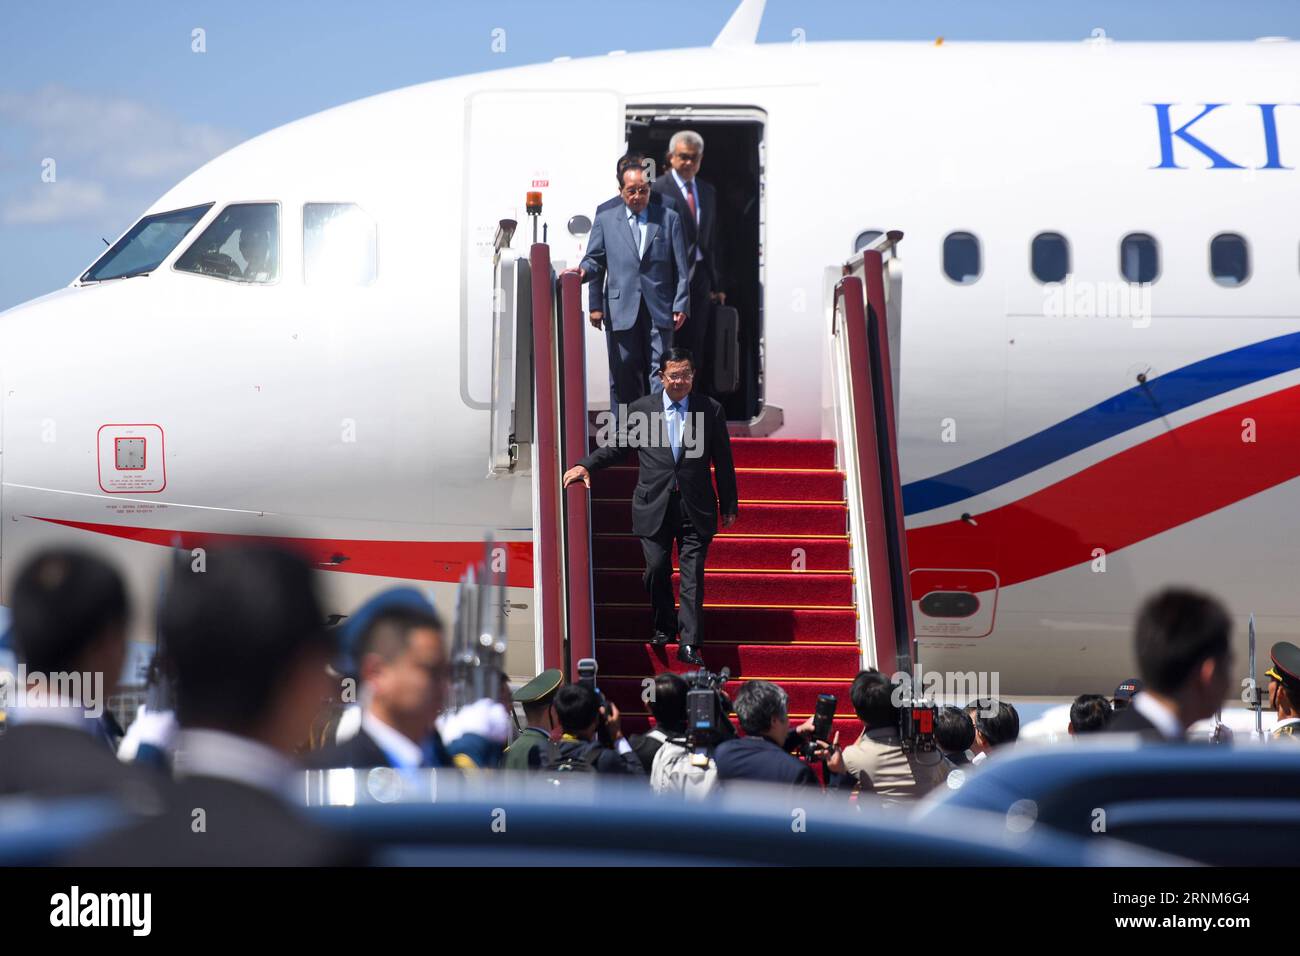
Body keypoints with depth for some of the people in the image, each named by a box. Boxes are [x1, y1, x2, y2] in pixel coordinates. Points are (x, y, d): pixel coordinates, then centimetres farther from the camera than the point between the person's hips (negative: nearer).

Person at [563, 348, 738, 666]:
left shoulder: (711, 410, 4)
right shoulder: (641, 409, 5)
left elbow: (723, 461, 8)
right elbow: (619, 446, 14)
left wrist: (729, 506, 8)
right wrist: (586, 465, -2)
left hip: (695, 508, -1)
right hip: (654, 507, 1)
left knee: (693, 575, -3)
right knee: (657, 569, 0)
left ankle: (689, 644, -2)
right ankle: (663, 627, 24)